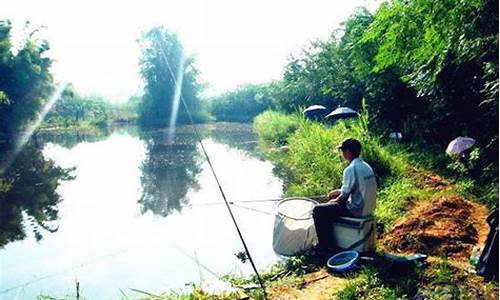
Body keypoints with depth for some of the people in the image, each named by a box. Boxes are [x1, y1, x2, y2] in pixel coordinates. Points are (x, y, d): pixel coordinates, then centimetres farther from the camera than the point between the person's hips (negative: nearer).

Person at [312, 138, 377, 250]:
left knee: (318, 210, -5)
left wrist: (334, 201, 5)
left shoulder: (351, 169, -21)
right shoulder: (366, 166, 7)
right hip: (367, 208, 10)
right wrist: (338, 191, 16)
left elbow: (344, 196, -15)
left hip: (357, 210, -10)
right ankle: (329, 240, 36)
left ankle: (325, 246, 3)